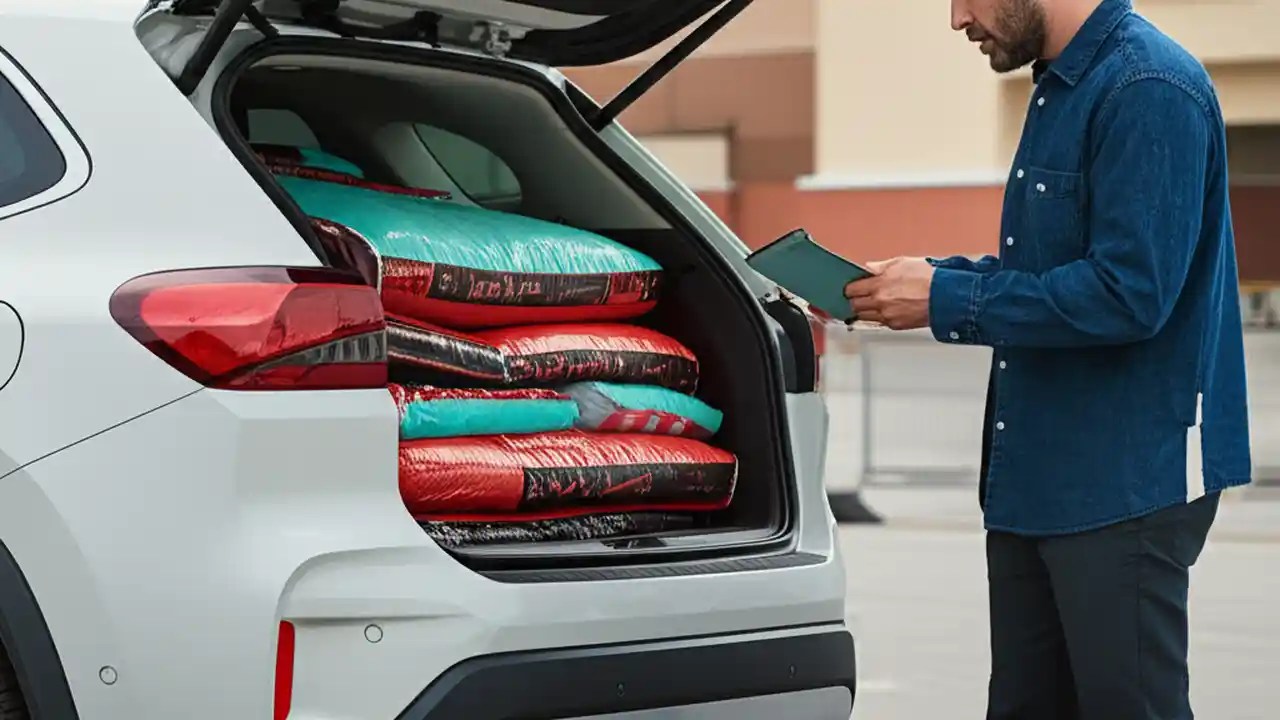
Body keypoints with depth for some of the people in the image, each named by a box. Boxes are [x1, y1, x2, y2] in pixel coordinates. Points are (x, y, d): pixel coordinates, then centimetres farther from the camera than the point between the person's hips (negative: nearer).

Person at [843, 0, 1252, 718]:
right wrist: (933, 277, 4)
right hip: (1033, 477, 10)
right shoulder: (1059, 88, 13)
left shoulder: (1149, 89, -18)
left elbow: (1129, 293, -24)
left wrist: (946, 300, -17)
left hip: (1126, 484, -10)